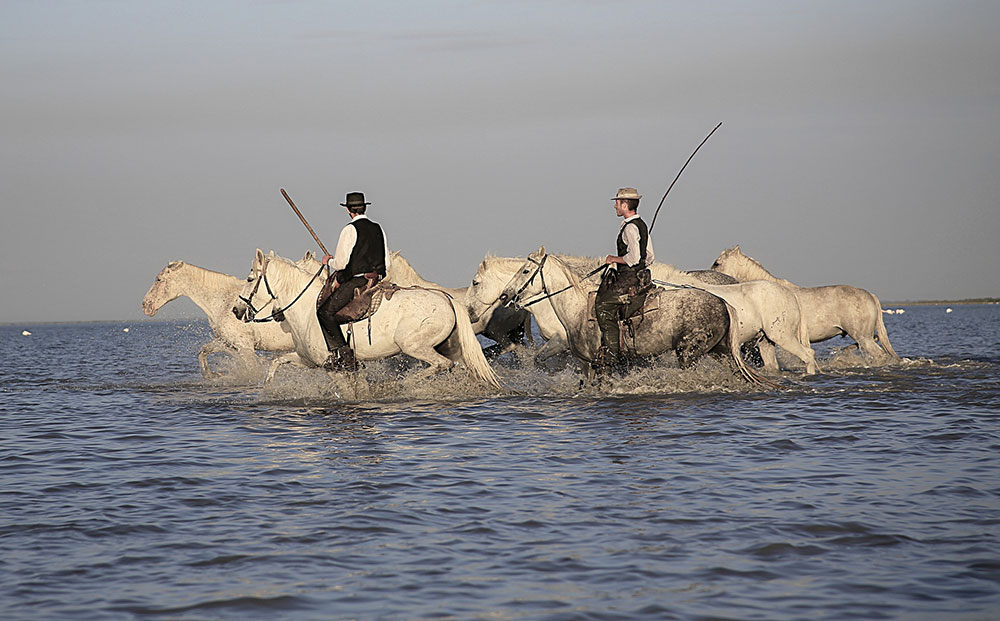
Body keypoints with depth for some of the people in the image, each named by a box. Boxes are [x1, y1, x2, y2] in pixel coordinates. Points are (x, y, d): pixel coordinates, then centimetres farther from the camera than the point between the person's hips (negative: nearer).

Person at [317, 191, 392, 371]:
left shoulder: (350, 230, -7)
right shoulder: (378, 229, 14)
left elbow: (340, 263, -11)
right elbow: (387, 263, 16)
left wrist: (329, 261, 10)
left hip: (355, 281, -8)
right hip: (377, 280, 8)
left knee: (326, 311, -6)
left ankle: (340, 352, -17)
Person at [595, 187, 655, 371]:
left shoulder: (630, 227, -14)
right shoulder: (642, 225, 17)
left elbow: (634, 257, -24)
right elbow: (649, 257, 22)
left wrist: (615, 259, -9)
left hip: (631, 279, -10)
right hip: (641, 275, 10)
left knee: (604, 304, -13)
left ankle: (612, 357, -17)